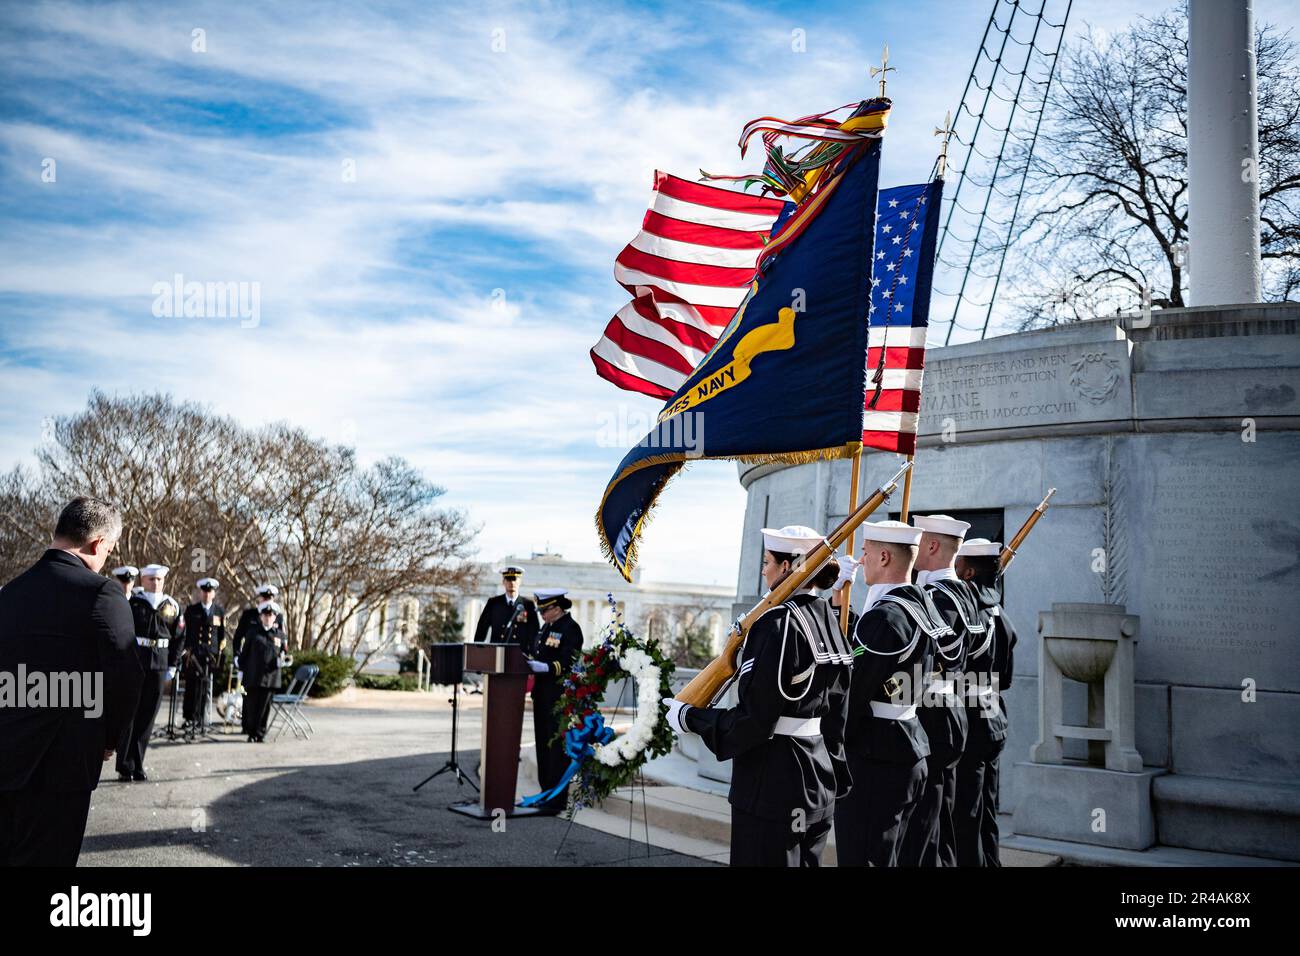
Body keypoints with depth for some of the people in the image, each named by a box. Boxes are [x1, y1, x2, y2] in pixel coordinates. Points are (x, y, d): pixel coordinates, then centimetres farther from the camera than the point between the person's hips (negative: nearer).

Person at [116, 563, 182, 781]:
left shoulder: (172, 607, 8)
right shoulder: (131, 603, -4)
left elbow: (177, 638, 11)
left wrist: (171, 667, 7)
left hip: (158, 669, 4)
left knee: (148, 717, 8)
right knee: (128, 715, 0)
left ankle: (138, 765, 17)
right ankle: (125, 767, 8)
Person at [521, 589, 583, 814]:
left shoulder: (570, 628, -11)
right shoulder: (545, 628, 17)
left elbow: (570, 663, -19)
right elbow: (534, 654, 22)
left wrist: (546, 667, -27)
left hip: (559, 696, -9)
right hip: (542, 694, 9)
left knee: (556, 745, -5)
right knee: (543, 743, 14)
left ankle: (558, 798, 0)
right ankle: (546, 793, 23)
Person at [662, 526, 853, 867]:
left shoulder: (777, 623, -17)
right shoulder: (829, 621, 7)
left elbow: (752, 720, -19)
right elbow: (837, 710, 12)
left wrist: (689, 717, -7)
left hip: (773, 788, -8)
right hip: (818, 781, 8)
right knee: (805, 860, 17)